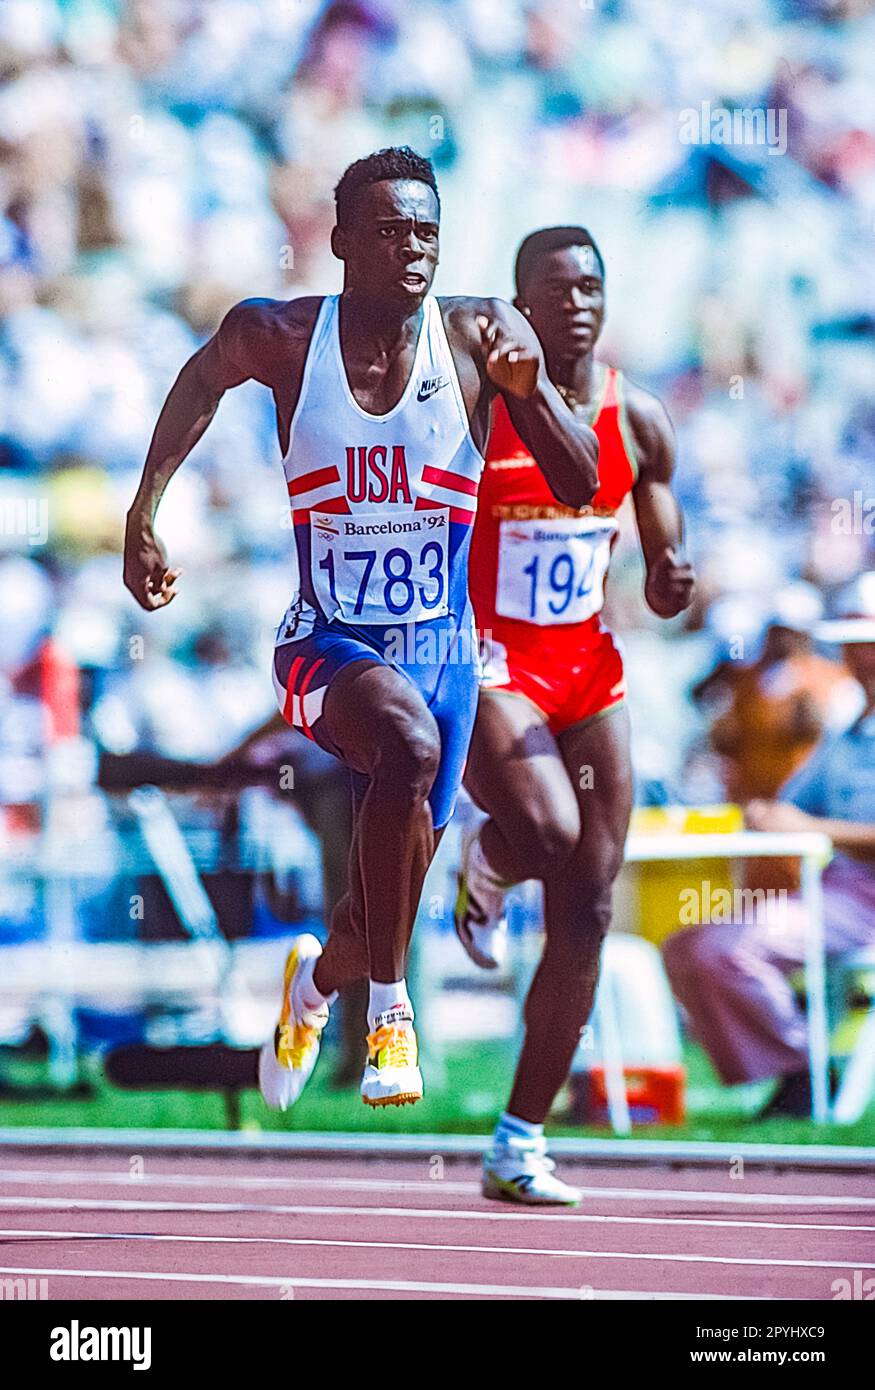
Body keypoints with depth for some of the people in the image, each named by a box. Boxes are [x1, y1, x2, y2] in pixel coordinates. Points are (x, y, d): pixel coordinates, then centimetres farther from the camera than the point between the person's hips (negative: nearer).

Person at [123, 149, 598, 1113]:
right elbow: (205, 377, 16)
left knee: (399, 883, 11)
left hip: (440, 649, 3)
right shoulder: (280, 338, -8)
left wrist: (530, 391, -25)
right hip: (328, 644, -3)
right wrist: (146, 509, 12)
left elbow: (584, 489, -7)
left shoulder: (480, 338, -8)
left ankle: (318, 979, 49)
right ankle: (388, 1005, -23)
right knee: (409, 744, -36)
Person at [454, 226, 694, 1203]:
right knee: (549, 837, -31)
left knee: (585, 914, 0)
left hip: (590, 669, 5)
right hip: (488, 665, -5)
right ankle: (485, 866, 10)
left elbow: (661, 582, 9)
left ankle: (520, 1145, 8)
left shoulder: (637, 419, 4)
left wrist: (672, 584, -14)